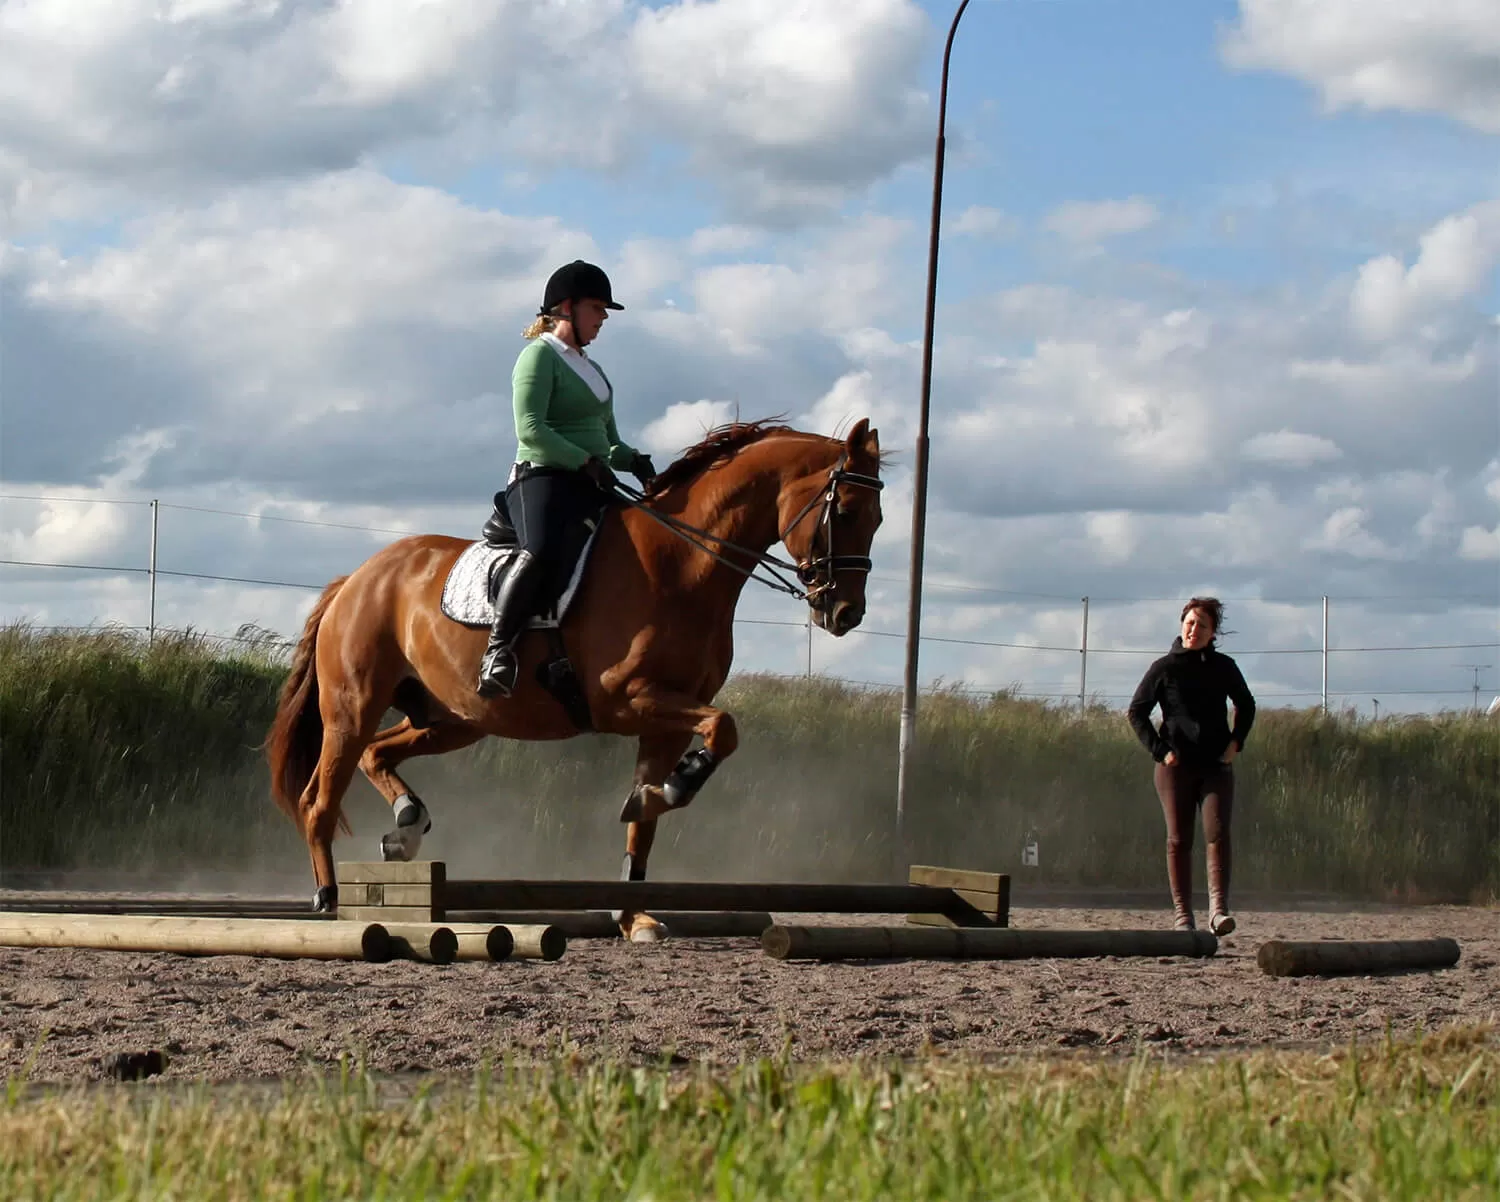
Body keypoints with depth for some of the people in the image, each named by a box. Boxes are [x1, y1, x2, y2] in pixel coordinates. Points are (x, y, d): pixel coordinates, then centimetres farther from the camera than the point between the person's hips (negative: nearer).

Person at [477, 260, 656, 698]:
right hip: (544, 479, -9)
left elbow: (610, 441, 30)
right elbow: (530, 429, -13)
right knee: (541, 551, -37)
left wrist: (635, 462, 7)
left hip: (593, 486, 9)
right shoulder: (540, 356, 1)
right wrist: (585, 461, -21)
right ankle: (498, 647, -32)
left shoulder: (592, 369, 27)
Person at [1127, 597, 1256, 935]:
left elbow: (1246, 706, 22)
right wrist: (1159, 750, -6)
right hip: (1176, 765, -1)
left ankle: (1218, 909, -19)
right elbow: (1137, 712, 4)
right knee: (1179, 840, 0)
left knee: (1217, 833, -14)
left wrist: (1236, 742, 7)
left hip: (1216, 764, 1)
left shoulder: (1224, 667, 6)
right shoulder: (1165, 668, -1)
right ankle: (1182, 914, 5)